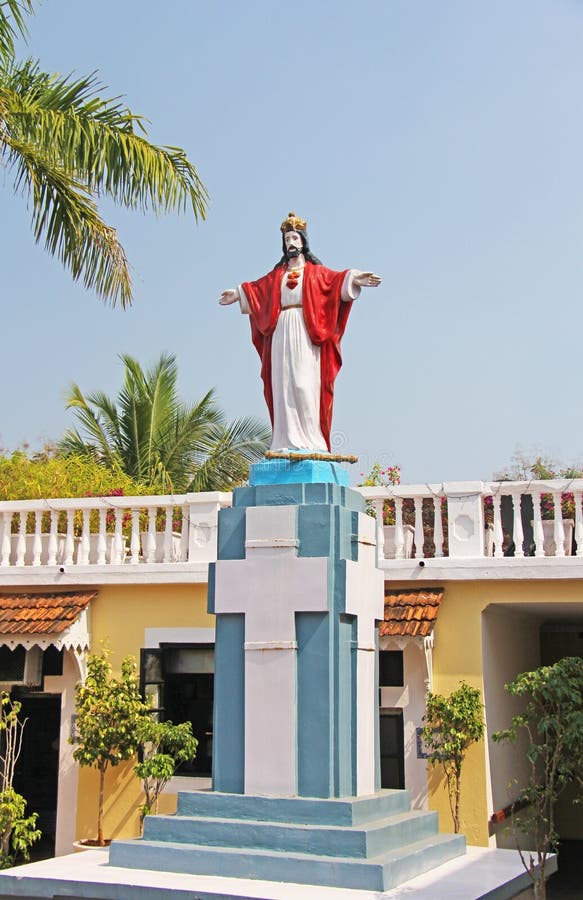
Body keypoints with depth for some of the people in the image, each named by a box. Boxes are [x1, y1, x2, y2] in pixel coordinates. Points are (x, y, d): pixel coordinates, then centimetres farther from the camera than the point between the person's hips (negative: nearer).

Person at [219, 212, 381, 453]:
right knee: (283, 384, -3)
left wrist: (354, 279, -20)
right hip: (281, 335, 4)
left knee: (304, 383, -13)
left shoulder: (315, 271, 10)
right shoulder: (277, 273, 20)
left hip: (305, 335, -4)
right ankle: (288, 440, -5)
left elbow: (336, 279, -4)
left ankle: (309, 440, -16)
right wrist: (237, 294, 38)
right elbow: (256, 287, 31)